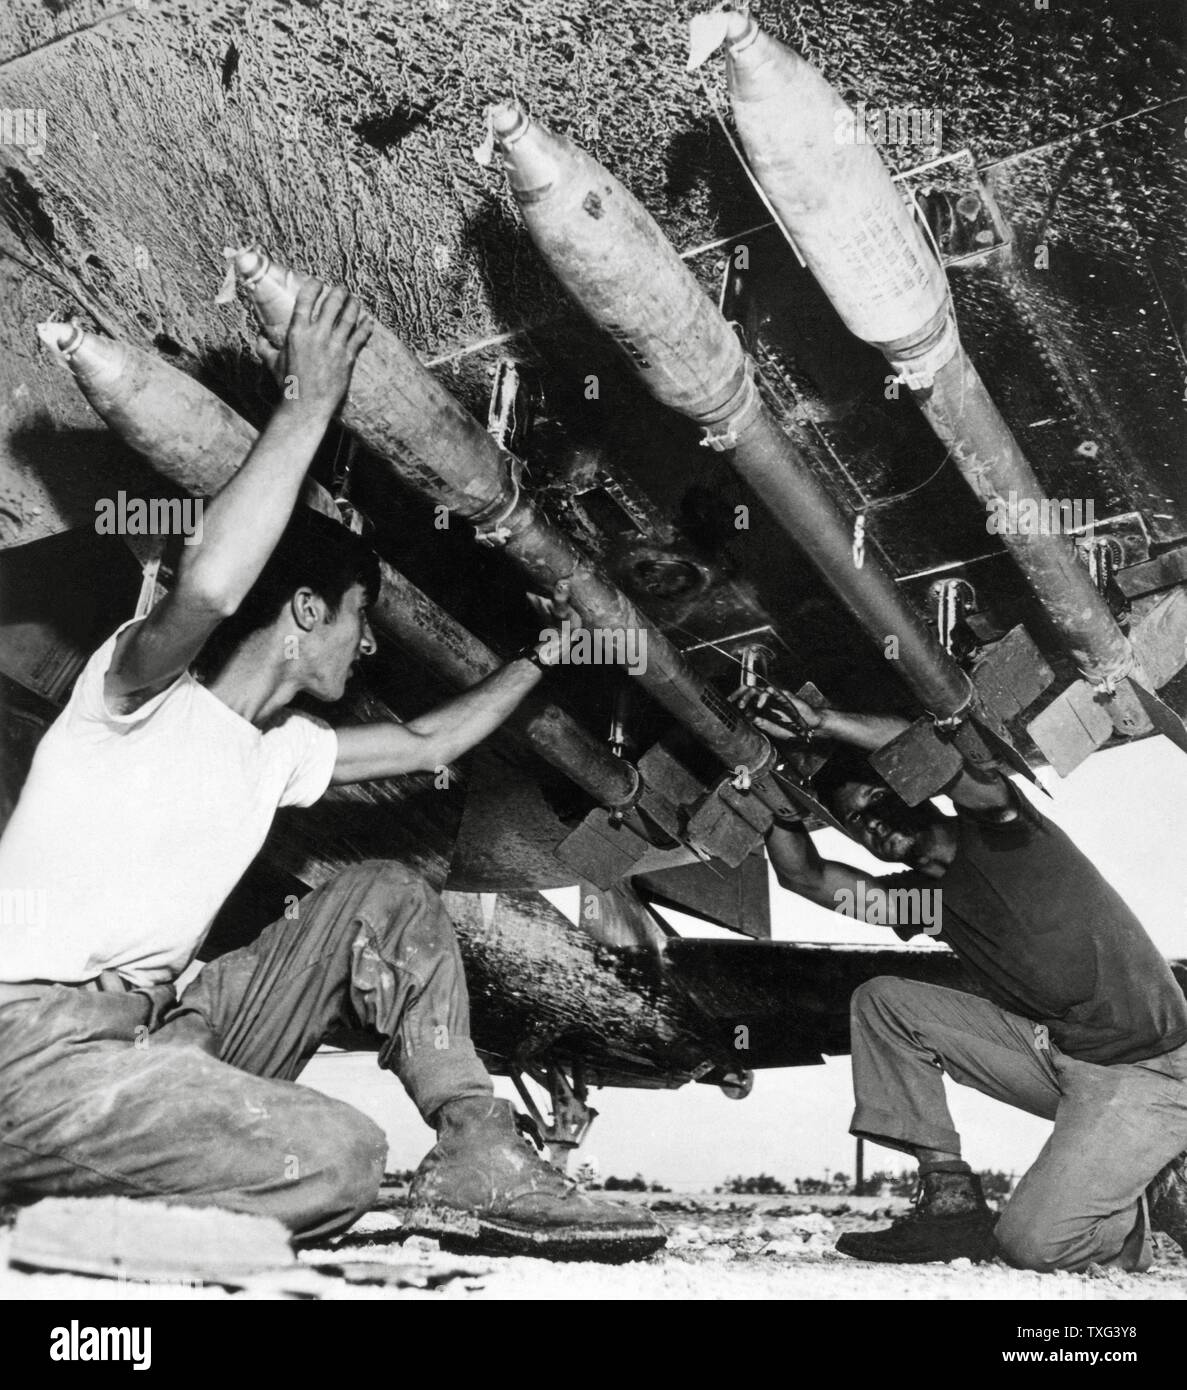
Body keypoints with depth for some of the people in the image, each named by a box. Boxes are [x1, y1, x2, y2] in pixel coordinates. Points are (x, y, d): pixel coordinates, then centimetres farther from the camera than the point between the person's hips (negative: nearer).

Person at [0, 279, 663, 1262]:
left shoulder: (278, 748, 17)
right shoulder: (143, 691, -8)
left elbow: (428, 745, 30)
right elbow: (207, 587, -32)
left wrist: (541, 656, 33)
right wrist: (308, 407, -24)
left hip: (156, 1027, 9)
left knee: (386, 898, 1)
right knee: (337, 1161, -27)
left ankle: (478, 1160, -6)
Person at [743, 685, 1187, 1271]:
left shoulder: (1000, 830, -8)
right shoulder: (921, 897, 11)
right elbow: (803, 874, 7)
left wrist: (818, 719, -26)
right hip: (1054, 1055, 7)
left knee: (1031, 1243, -20)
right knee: (881, 1001, -4)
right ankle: (951, 1200, -5)